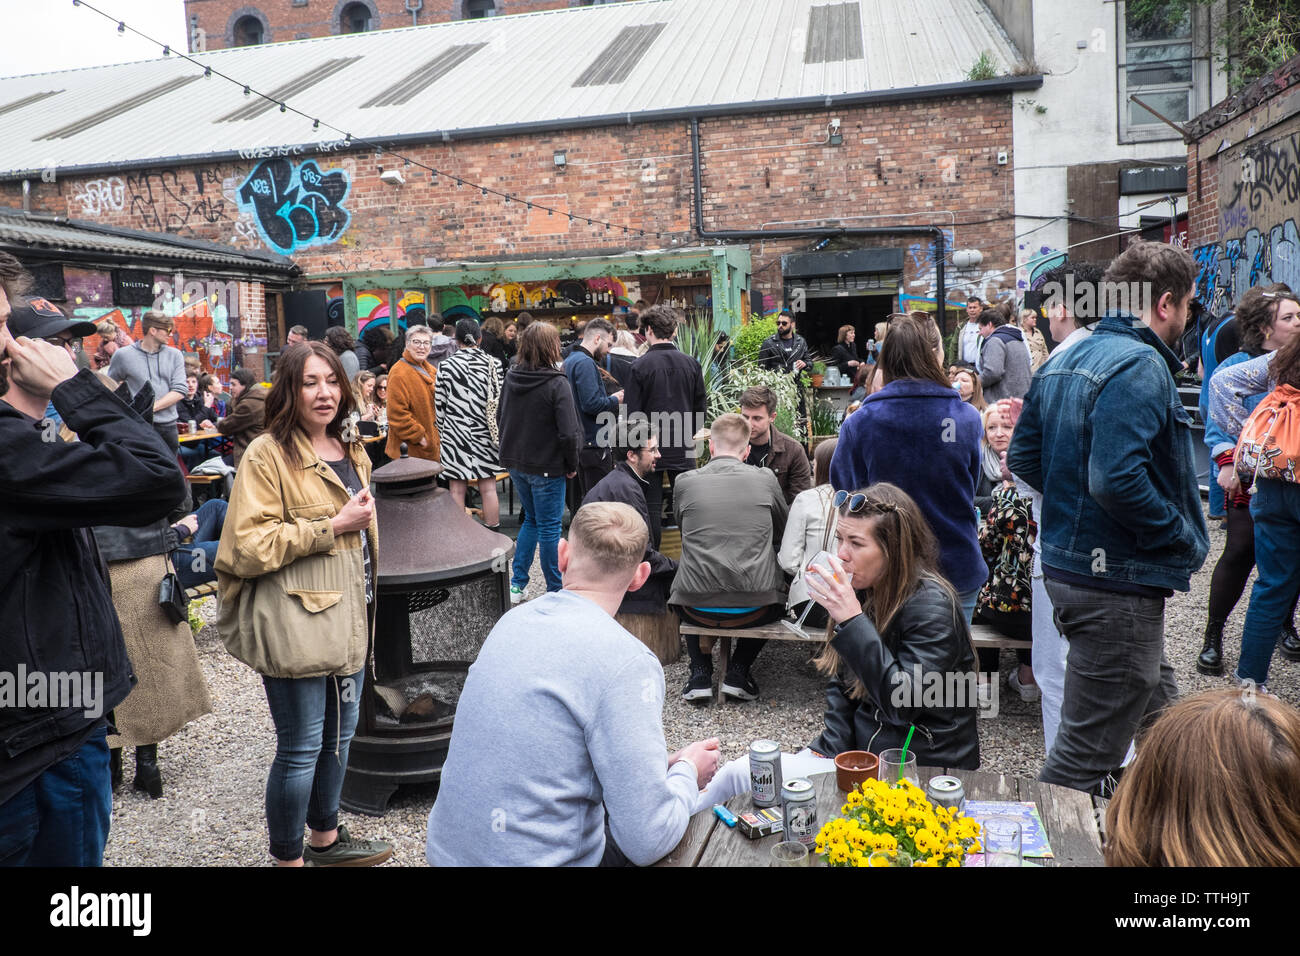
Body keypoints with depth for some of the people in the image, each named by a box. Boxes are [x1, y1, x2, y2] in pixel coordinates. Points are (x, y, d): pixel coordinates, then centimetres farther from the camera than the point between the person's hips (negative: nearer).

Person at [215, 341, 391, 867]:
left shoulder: (350, 453, 13)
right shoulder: (267, 454, -11)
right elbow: (251, 545, -19)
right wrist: (331, 527, -19)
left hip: (348, 617, 8)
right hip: (295, 622, -8)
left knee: (339, 735, 19)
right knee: (300, 748, 3)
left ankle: (326, 837, 37)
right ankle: (287, 857, 21)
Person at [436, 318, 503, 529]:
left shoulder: (446, 366, -5)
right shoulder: (493, 364, -1)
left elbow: (440, 405, -2)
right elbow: (500, 401, 1)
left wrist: (443, 433, 12)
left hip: (455, 434, -1)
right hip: (485, 433, 1)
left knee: (457, 491, 5)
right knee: (488, 488, 7)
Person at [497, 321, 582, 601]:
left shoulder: (511, 376, 1)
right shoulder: (556, 384, -19)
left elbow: (500, 418, 12)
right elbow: (567, 433, -21)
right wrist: (572, 465, -7)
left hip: (515, 461, 6)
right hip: (546, 466, -6)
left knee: (531, 519, 21)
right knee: (549, 527, 5)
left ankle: (516, 585, 22)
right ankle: (555, 590, 17)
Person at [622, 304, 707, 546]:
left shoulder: (639, 366, -9)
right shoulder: (691, 363, 2)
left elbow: (633, 413, -9)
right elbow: (701, 406, 7)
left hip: (651, 446, -3)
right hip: (684, 449, 3)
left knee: (651, 506, 5)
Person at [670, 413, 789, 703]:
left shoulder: (685, 481, 2)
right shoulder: (766, 479, 2)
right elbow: (785, 532, 18)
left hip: (697, 610, 1)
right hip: (753, 610, -1)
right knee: (775, 598, 34)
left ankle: (700, 675, 24)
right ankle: (738, 671, 20)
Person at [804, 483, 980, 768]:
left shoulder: (931, 606, -19)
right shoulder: (863, 591, 4)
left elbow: (903, 703, -28)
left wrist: (852, 620, -31)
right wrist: (830, 751, -2)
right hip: (865, 749, 7)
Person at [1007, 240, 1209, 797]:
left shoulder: (1061, 361, 11)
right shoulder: (1140, 366, -18)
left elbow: (1022, 458, 13)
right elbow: (1117, 480, -29)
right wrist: (1186, 538, -14)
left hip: (1065, 561, 11)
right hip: (1117, 582, -10)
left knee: (1159, 714, 28)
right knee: (1085, 754, 0)